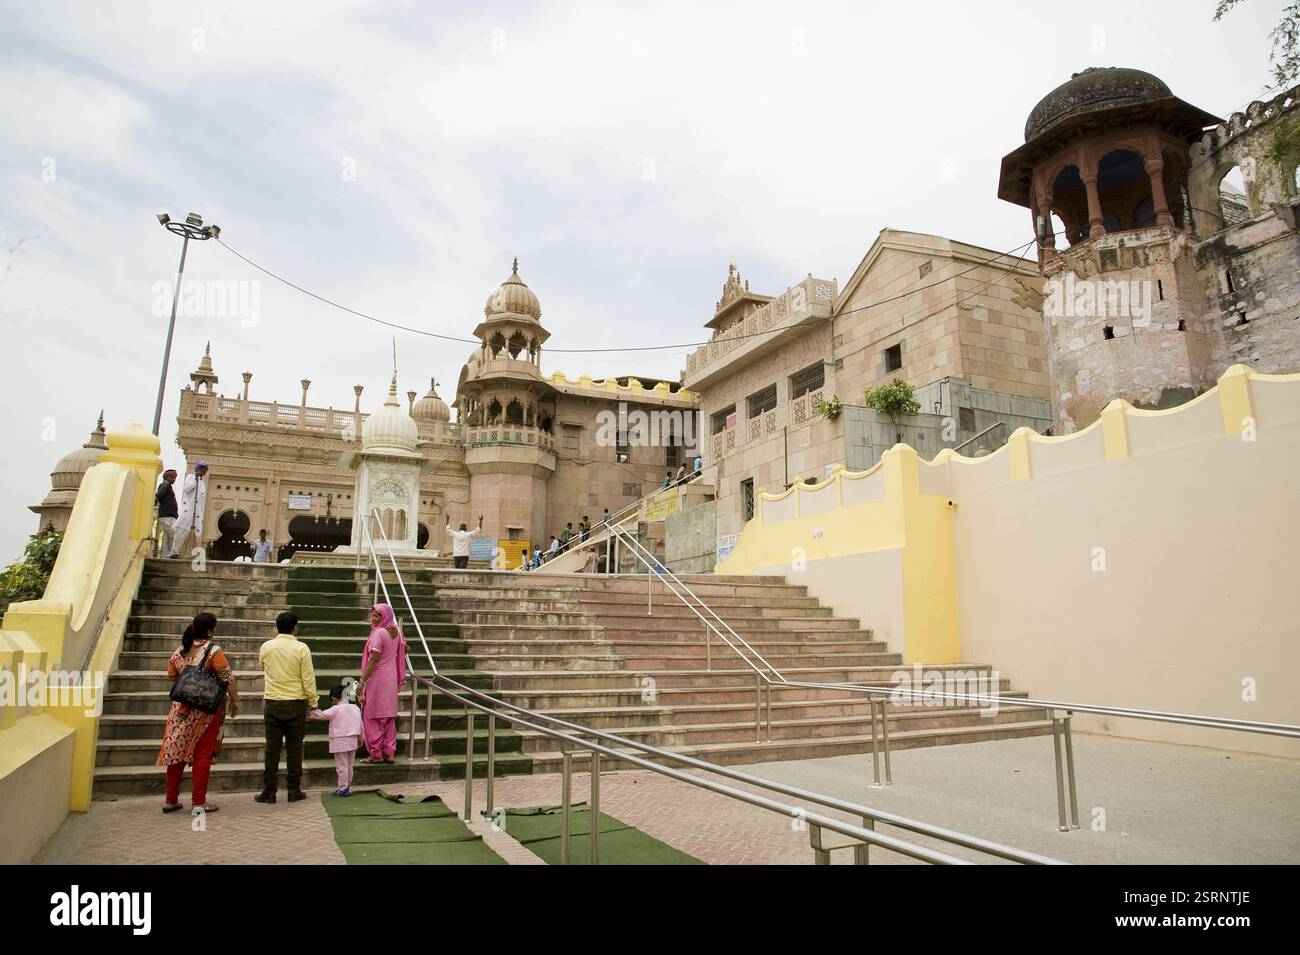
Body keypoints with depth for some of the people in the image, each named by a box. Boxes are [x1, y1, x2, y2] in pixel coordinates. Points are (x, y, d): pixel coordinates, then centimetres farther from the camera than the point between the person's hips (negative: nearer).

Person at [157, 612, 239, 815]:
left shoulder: (179, 651, 4)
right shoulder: (214, 651, -15)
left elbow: (171, 676, 14)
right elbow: (228, 678, -16)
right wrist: (235, 701, -6)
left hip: (181, 708, 5)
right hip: (207, 710, -5)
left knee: (177, 751, 14)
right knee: (202, 755, 2)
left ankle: (170, 800, 23)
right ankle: (198, 802, 7)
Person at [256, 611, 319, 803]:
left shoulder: (266, 646, -1)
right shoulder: (301, 648, -11)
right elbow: (308, 678, -10)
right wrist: (313, 701, 2)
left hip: (272, 703, 2)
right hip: (295, 704, -2)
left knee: (272, 747, 8)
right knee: (294, 747, 6)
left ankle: (269, 791, 11)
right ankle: (294, 790, 11)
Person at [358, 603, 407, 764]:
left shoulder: (378, 633, -18)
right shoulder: (396, 631, 5)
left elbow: (373, 660, -20)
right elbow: (404, 649, 17)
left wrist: (362, 681, -16)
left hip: (376, 679, -8)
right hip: (391, 679, 8)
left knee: (372, 717, 4)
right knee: (389, 718, 13)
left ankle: (376, 754, 8)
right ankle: (389, 753, 16)